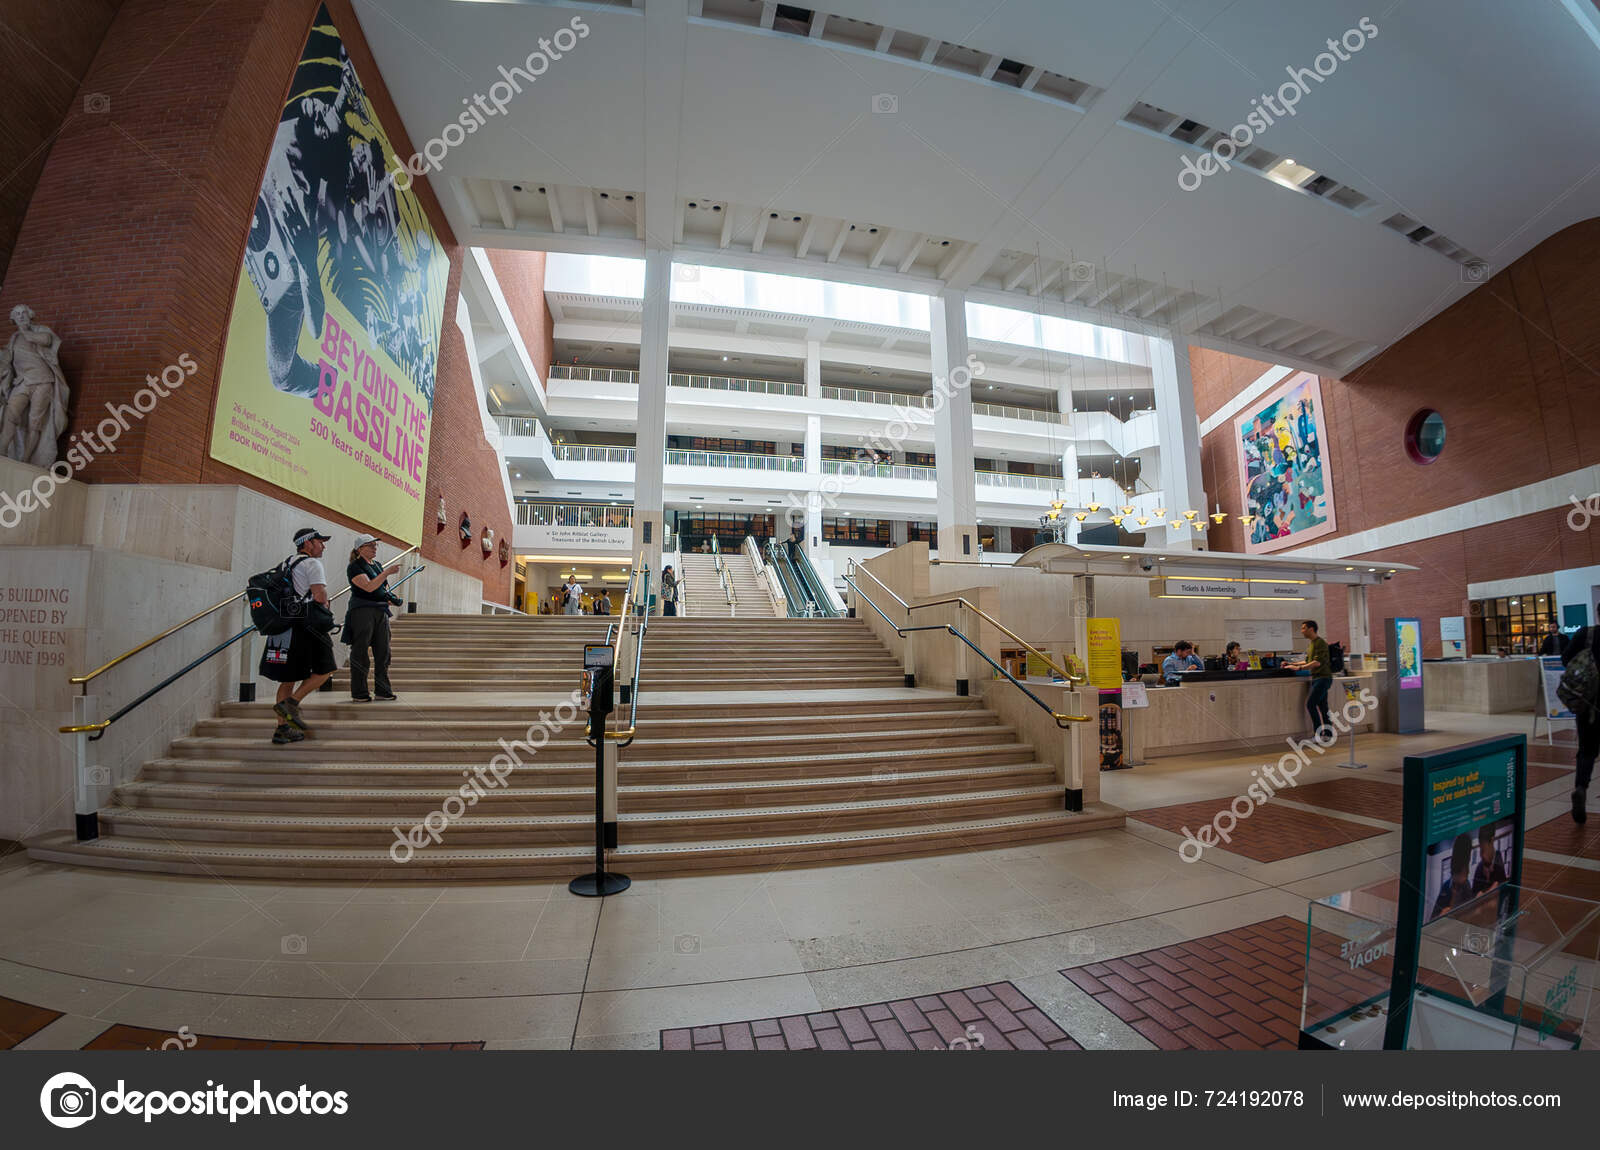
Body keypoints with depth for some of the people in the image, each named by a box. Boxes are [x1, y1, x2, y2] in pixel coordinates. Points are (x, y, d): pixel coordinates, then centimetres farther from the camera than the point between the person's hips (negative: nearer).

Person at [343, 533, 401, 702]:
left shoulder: (377, 565, 18)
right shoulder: (354, 567, -5)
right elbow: (369, 587, -20)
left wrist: (391, 598, 9)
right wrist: (387, 572, -23)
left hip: (381, 611, 7)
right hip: (362, 611, -7)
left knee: (383, 652, 6)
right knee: (360, 653, -1)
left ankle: (382, 690, 13)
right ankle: (358, 693, 5)